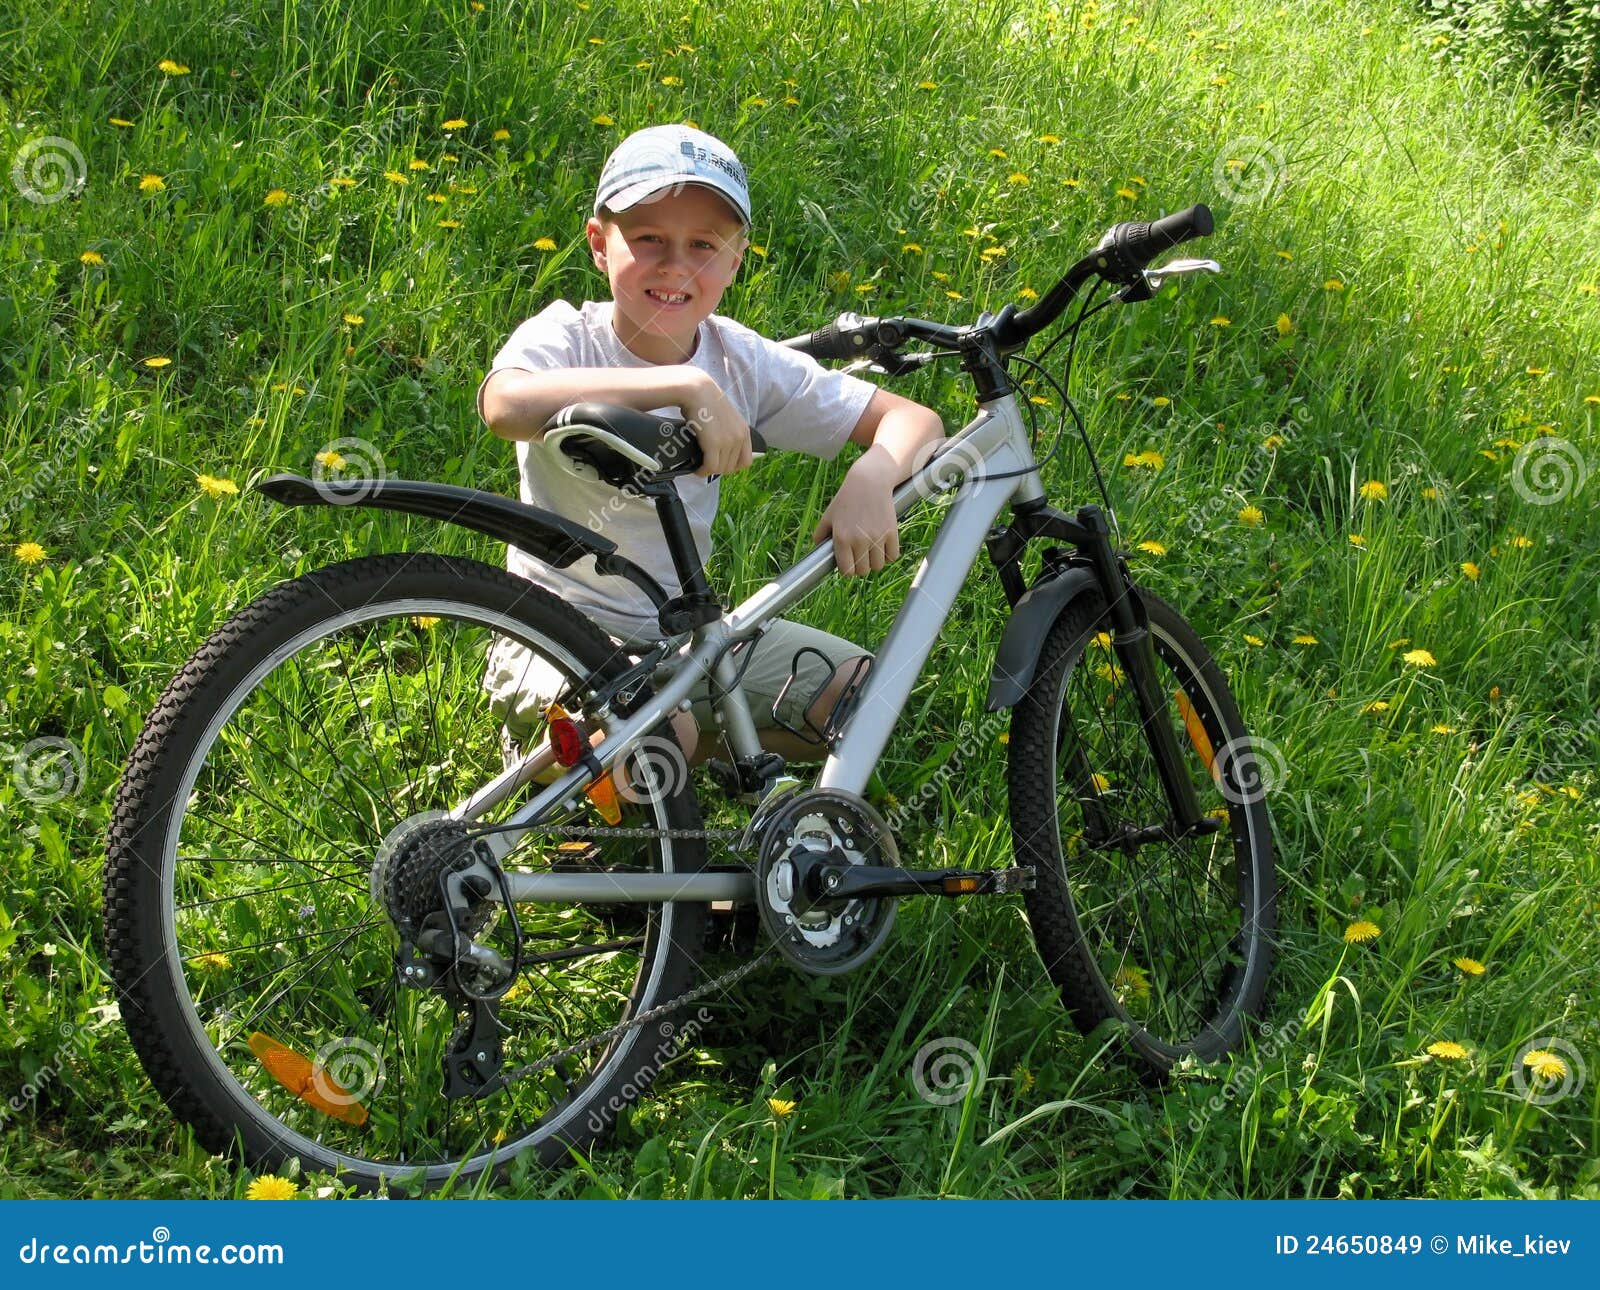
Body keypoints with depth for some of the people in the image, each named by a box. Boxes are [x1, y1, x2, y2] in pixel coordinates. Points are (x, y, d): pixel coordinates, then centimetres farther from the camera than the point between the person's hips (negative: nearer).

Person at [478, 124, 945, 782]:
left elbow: (913, 420, -4)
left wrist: (870, 480, -28)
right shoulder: (566, 337, -15)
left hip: (687, 630, 5)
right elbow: (506, 405, -41)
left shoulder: (743, 361, -4)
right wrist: (685, 386, -43)